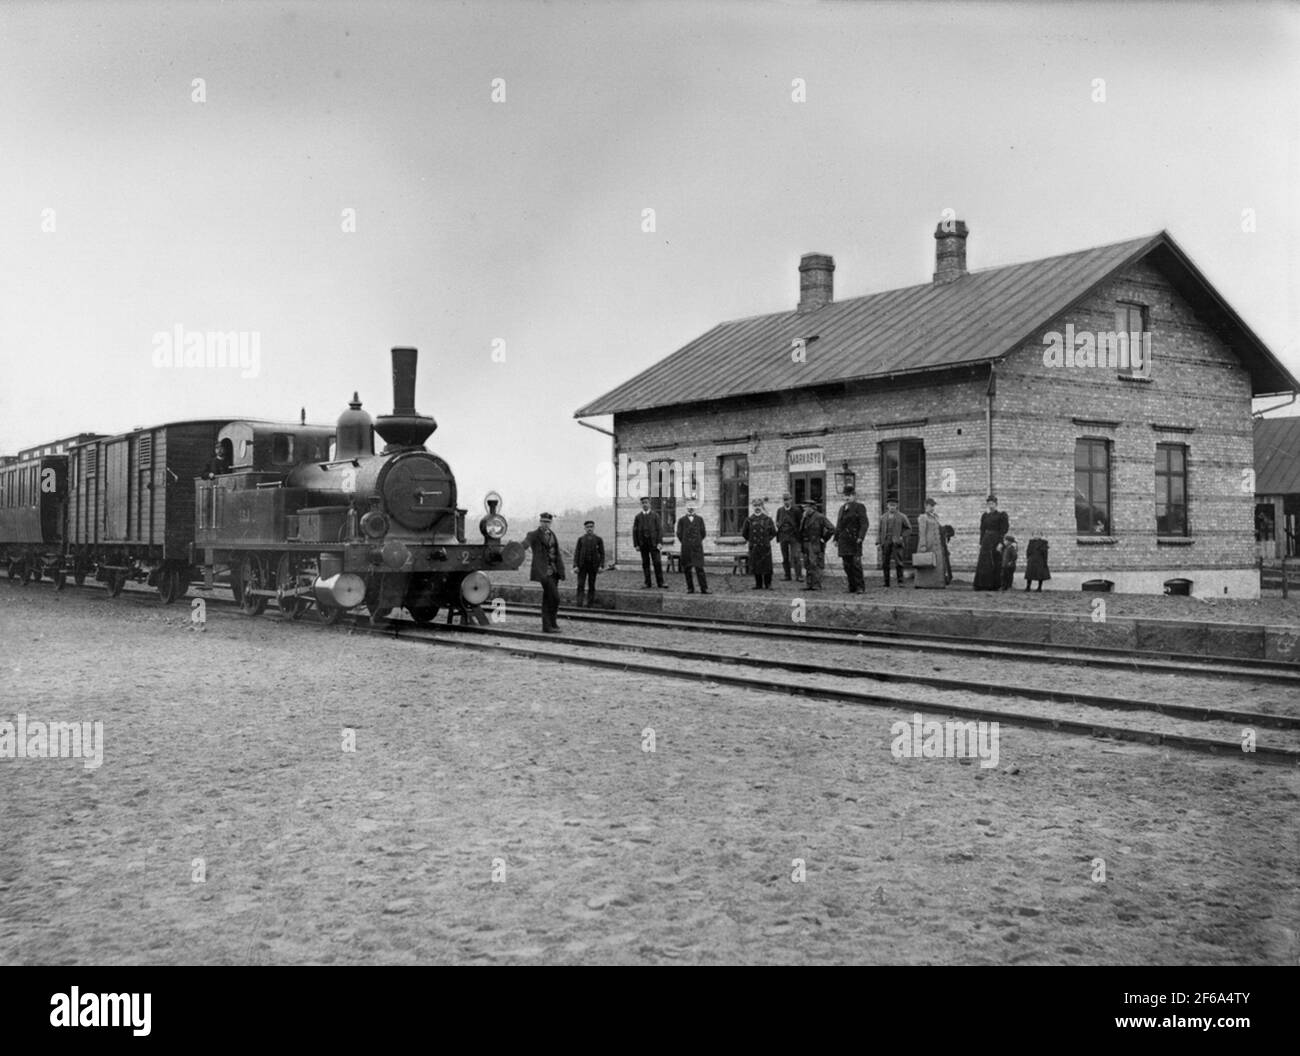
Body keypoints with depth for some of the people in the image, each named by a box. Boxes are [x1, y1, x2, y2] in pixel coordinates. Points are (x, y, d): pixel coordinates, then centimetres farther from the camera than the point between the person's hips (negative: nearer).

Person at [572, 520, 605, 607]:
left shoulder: (598, 539, 5)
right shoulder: (581, 539, 7)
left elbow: (602, 553, 3)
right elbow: (577, 553, 4)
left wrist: (601, 565, -7)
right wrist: (575, 566, -5)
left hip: (593, 566, 0)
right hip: (582, 565, 0)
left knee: (591, 586, 4)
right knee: (580, 584, -10)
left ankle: (589, 605, 9)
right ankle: (579, 602, -14)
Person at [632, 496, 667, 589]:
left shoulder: (655, 516, 6)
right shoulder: (638, 517, 9)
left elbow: (660, 529, 1)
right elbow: (634, 531, 7)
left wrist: (659, 542, -9)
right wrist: (636, 544, -1)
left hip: (653, 543, -2)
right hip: (643, 543, 2)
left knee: (657, 563, -7)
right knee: (645, 563, 3)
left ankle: (660, 584, -4)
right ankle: (647, 584, 8)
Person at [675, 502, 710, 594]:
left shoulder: (700, 519, 10)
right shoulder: (682, 520, 8)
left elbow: (703, 533, 11)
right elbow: (679, 534, 7)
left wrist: (698, 542, 12)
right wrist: (685, 543, 8)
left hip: (697, 547, -1)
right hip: (686, 548, 1)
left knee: (699, 567, -8)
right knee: (687, 569, 1)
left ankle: (704, 588, -9)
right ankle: (690, 588, 8)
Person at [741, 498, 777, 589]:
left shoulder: (767, 519, 2)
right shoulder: (749, 519, 3)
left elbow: (773, 532, 9)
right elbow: (744, 532, 13)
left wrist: (767, 540, 6)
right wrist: (751, 540, 10)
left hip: (765, 547, -1)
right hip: (754, 547, 1)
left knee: (767, 566, -2)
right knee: (755, 566, 4)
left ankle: (768, 584, 7)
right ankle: (758, 584, 14)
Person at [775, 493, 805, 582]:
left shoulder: (796, 510, -2)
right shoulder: (780, 510, 11)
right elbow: (777, 522, 23)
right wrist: (779, 525, 4)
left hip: (793, 537, -4)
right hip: (783, 536, 4)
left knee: (796, 556, -12)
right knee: (785, 558, 6)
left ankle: (799, 575, -11)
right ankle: (787, 576, 13)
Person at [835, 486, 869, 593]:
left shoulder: (859, 507, -1)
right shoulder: (842, 508, 20)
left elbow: (865, 523, -9)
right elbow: (838, 524, 23)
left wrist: (860, 537, -18)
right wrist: (836, 538, 16)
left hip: (854, 539, -7)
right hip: (843, 540, 7)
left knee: (856, 563, -11)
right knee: (847, 565, 6)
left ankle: (860, 587, -8)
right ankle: (852, 587, 12)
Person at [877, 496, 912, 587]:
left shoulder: (902, 516, 7)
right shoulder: (883, 518, 14)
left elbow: (909, 528, 11)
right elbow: (879, 531, 11)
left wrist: (902, 536, -2)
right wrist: (878, 543, 2)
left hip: (897, 542, -3)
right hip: (886, 542, 3)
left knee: (898, 562, -9)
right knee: (885, 563, 1)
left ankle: (900, 581, -6)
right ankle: (886, 582, 7)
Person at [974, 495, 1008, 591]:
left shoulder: (1001, 515, -4)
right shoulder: (984, 516, 11)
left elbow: (1003, 530, -9)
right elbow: (982, 530, 13)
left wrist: (1000, 543, -17)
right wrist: (980, 544, 8)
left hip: (996, 540, -4)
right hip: (986, 541, 4)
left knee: (996, 564, -1)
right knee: (984, 564, -2)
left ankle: (994, 585, 3)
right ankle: (983, 585, -2)